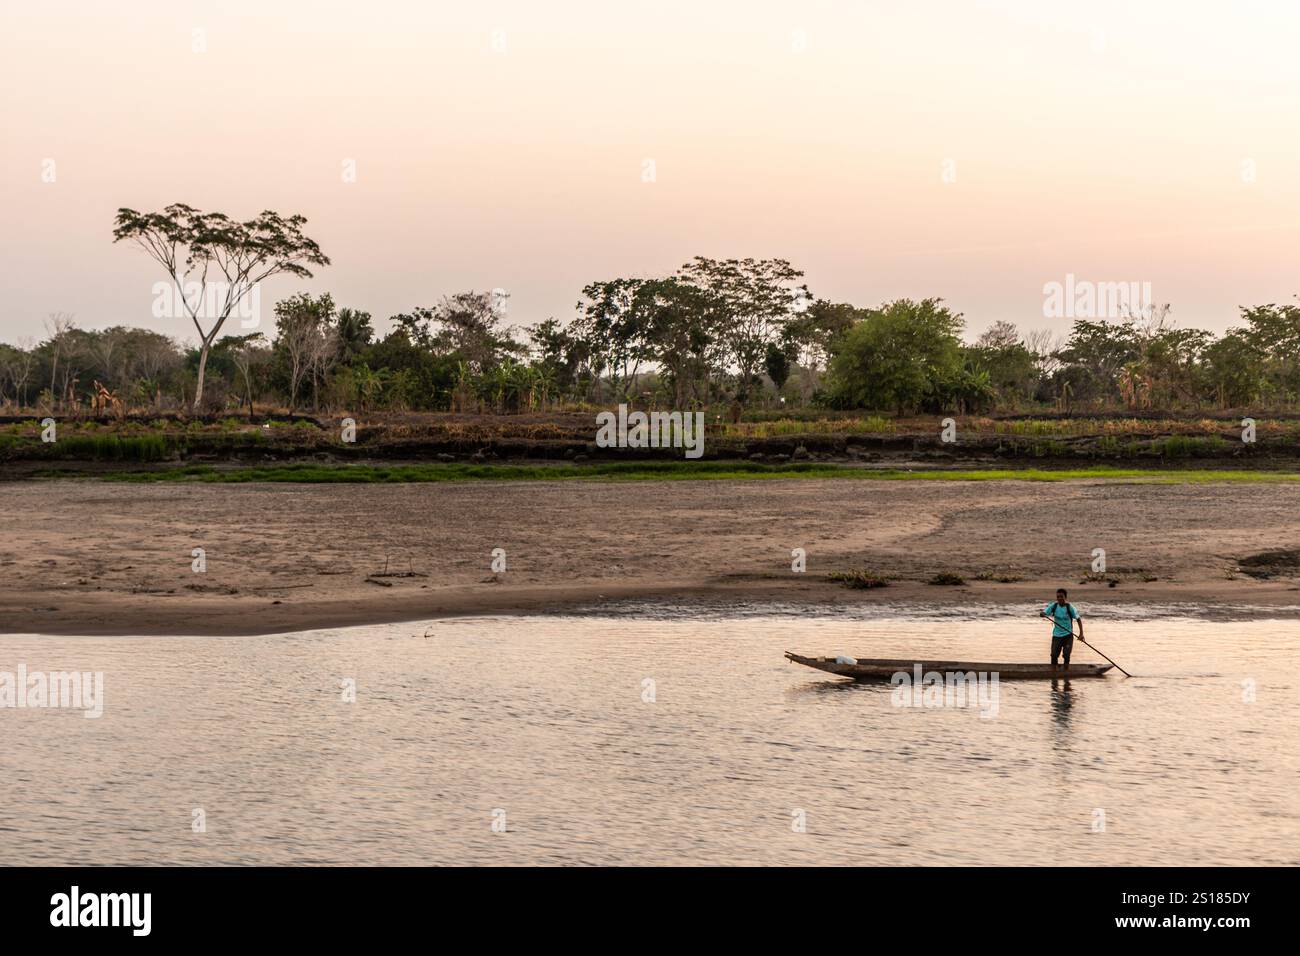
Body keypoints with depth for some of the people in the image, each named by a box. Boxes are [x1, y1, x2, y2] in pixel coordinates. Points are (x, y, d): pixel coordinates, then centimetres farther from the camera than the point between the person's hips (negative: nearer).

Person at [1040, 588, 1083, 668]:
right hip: (1056, 635, 3)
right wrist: (1042, 613, -37)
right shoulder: (1054, 606, -5)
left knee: (1066, 655, -10)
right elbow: (1044, 613, -11)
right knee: (1054, 655, 0)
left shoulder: (1069, 607, -13)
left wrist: (1081, 633, -16)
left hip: (1068, 635, -3)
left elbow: (1078, 619, -8)